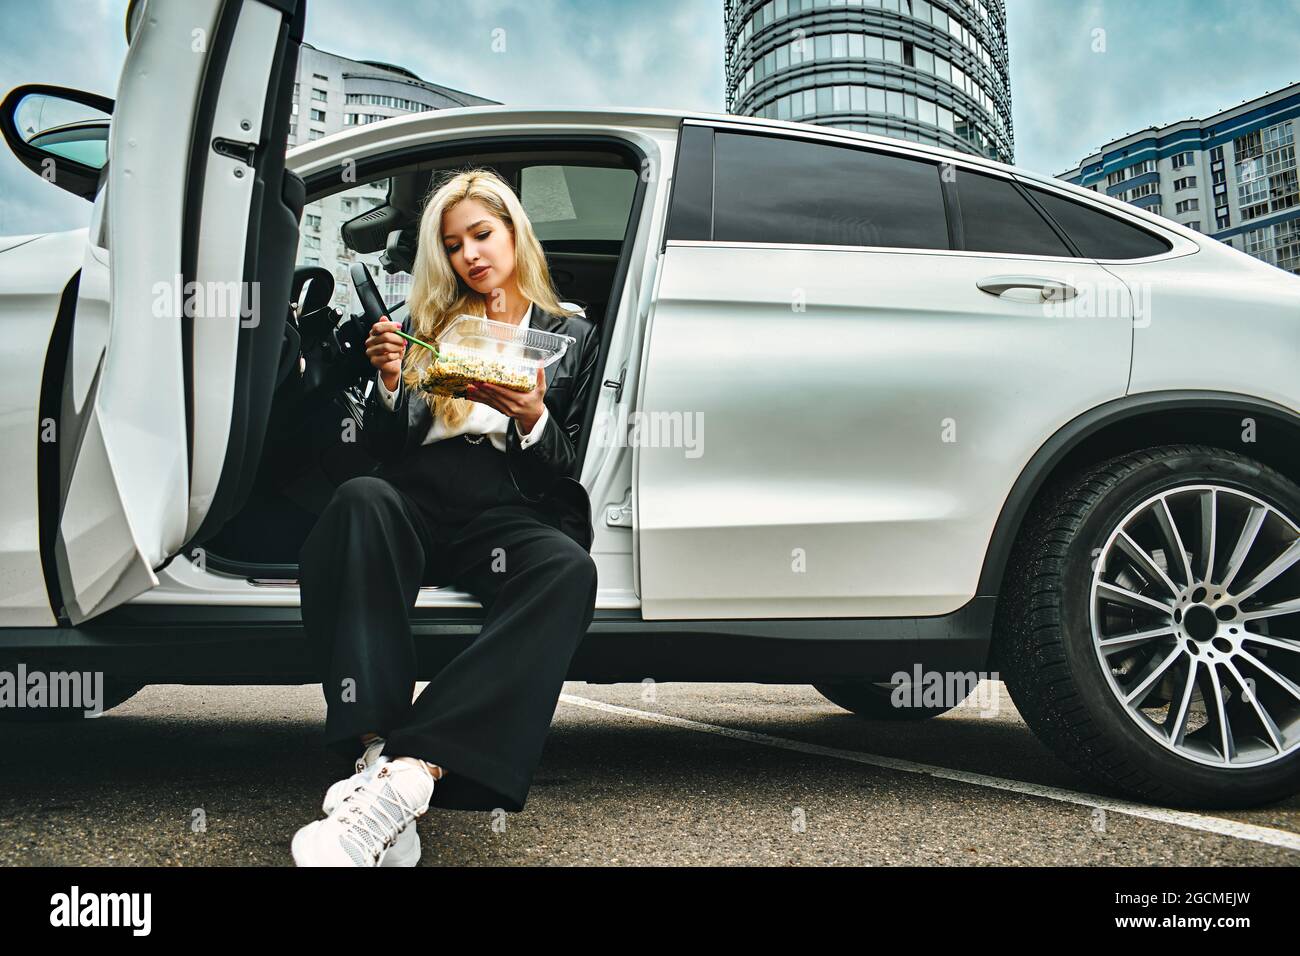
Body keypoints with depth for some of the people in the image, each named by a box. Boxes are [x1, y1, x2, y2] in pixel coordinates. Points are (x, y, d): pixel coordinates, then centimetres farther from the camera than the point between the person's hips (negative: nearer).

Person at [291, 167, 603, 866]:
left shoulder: (572, 335, 18)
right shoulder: (428, 325, 23)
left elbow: (573, 472, 11)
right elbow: (387, 452, 18)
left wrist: (533, 419, -10)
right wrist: (390, 384, -2)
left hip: (511, 514, -1)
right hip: (420, 507, 2)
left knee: (567, 569, -37)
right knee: (361, 499, -34)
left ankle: (409, 773, -48)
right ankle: (376, 751, -45)